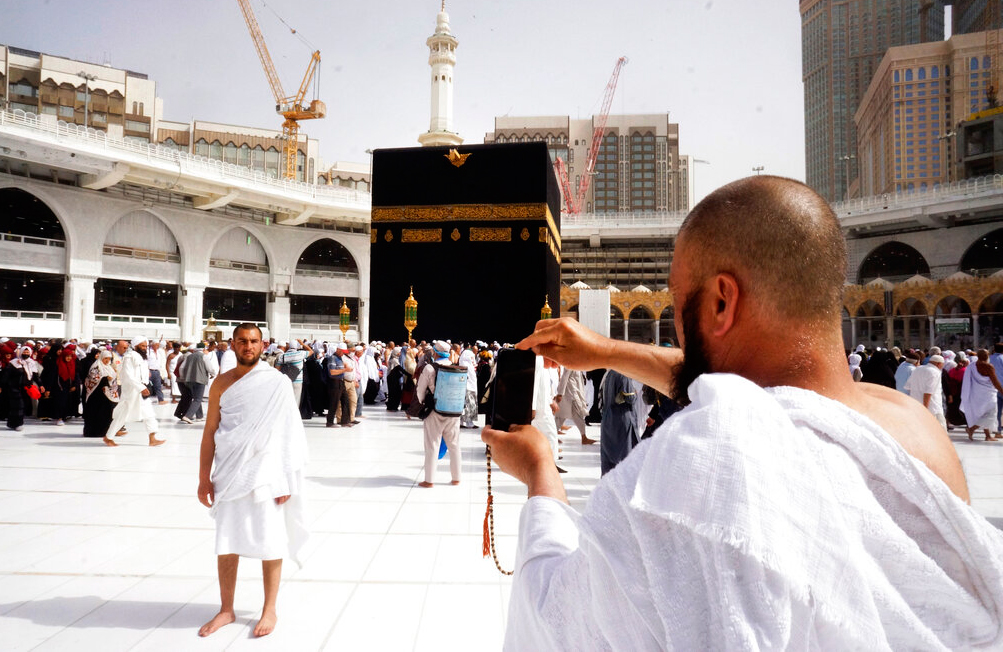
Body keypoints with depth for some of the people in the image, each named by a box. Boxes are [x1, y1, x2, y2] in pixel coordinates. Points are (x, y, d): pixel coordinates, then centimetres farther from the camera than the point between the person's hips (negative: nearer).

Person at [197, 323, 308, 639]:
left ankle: (269, 610, 21)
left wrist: (287, 479, -8)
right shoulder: (221, 384, 4)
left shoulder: (278, 382, -5)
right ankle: (226, 609, 26)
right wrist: (204, 477, 3)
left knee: (270, 544, 5)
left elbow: (289, 433, -5)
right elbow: (210, 431, 7)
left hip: (266, 475, -2)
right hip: (229, 475, 3)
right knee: (226, 546, 9)